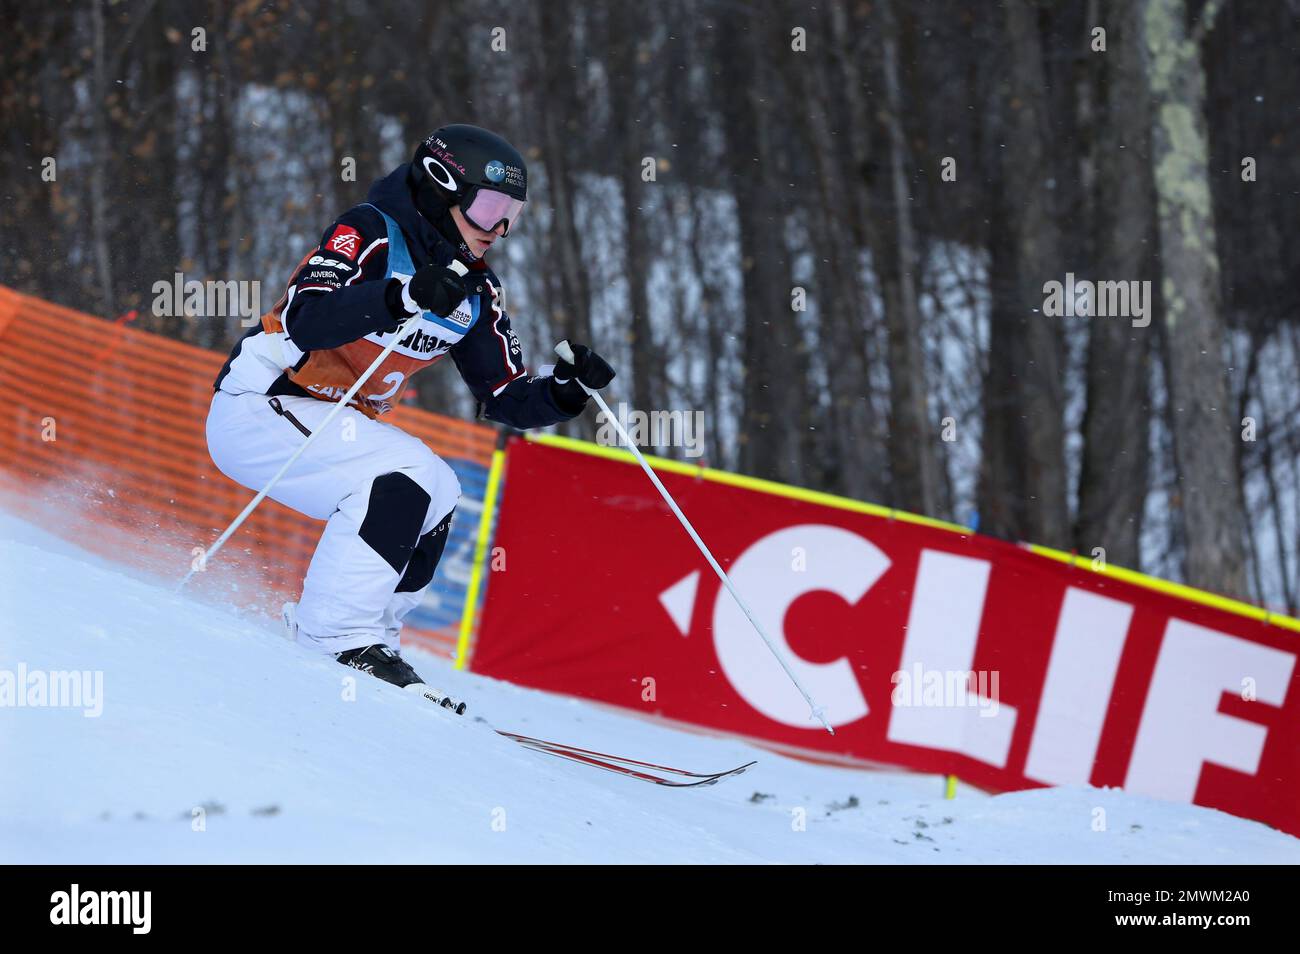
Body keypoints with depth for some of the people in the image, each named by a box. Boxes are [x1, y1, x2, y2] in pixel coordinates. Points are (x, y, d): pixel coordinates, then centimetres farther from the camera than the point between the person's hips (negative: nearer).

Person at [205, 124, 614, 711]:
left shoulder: (475, 293, 5)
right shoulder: (370, 234, -17)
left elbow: (507, 401, 7)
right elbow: (303, 320, -32)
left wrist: (567, 390, -13)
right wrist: (400, 298, -44)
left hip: (332, 425, 9)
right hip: (256, 407, -9)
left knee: (437, 495, -4)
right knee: (403, 473, -25)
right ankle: (340, 638, -23)